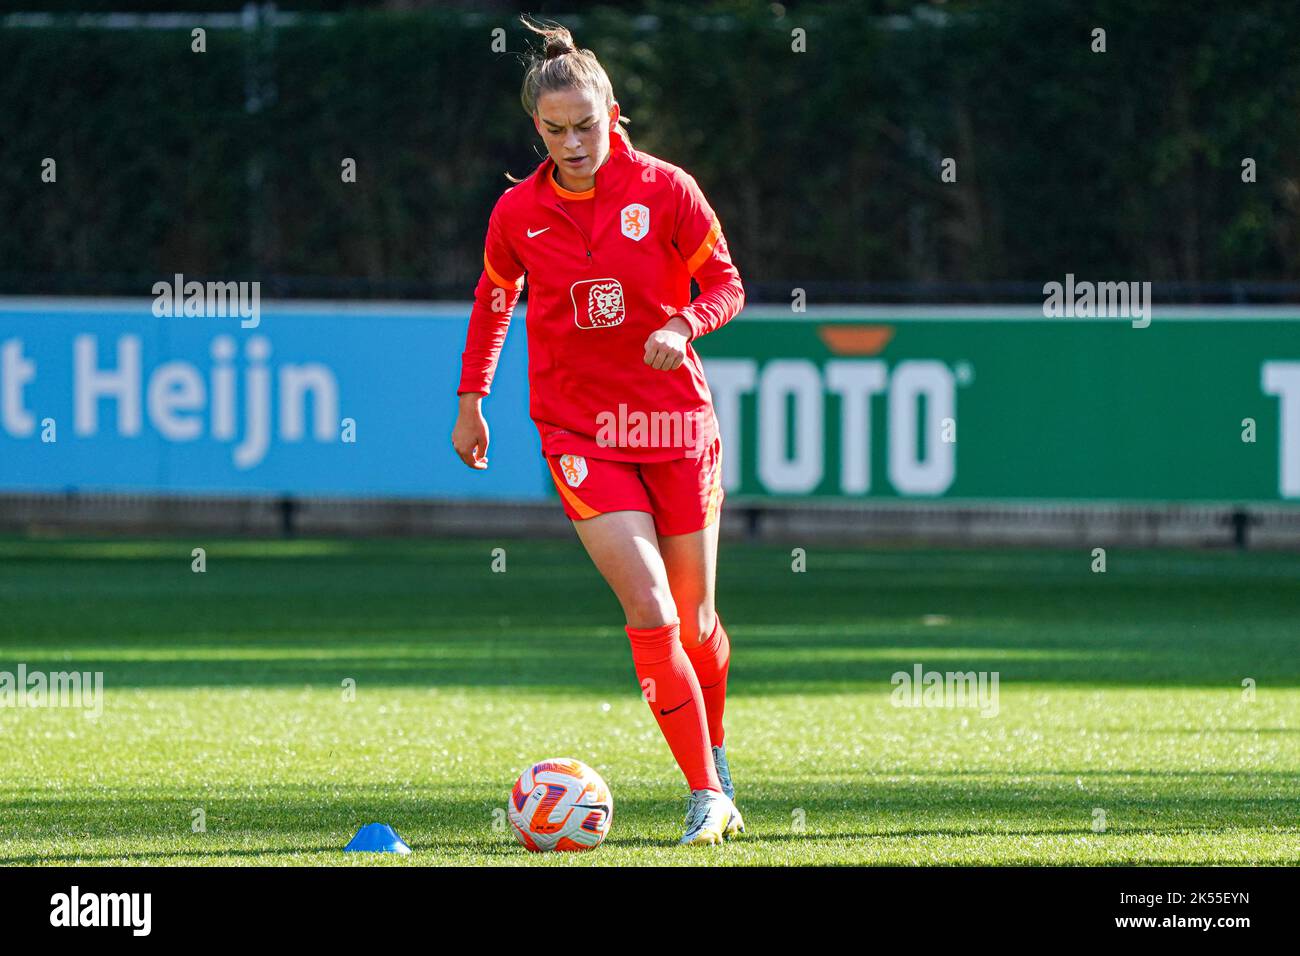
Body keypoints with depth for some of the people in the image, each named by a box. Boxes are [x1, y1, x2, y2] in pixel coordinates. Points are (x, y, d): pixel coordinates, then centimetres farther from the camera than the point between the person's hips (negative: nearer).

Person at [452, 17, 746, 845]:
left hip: (676, 420, 0)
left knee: (696, 618, 10)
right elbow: (493, 302, 16)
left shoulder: (665, 189, -6)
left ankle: (716, 753, 38)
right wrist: (471, 399, 15)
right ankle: (707, 796, -13)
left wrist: (685, 324, -20)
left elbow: (727, 285, -1)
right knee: (649, 611, -16)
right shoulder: (518, 212, -1)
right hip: (579, 430, 0)